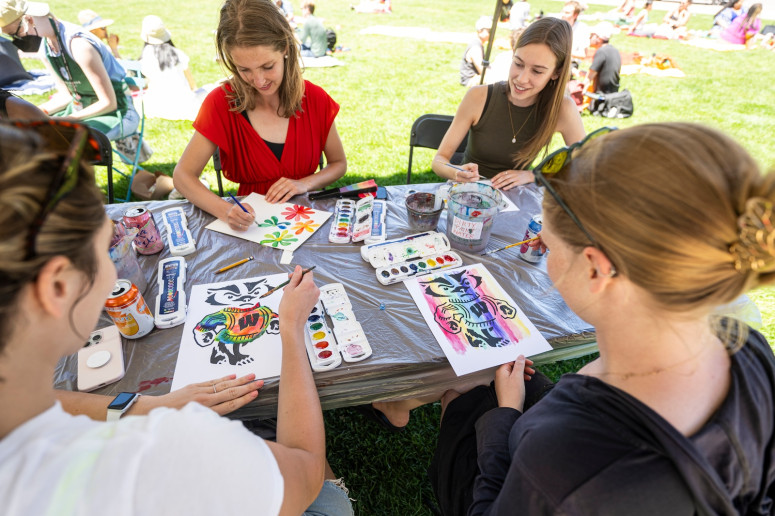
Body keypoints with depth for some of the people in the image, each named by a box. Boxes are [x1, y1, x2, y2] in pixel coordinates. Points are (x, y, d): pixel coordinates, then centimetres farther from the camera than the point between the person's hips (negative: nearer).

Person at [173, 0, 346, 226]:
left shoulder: (316, 99, -7)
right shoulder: (221, 102, -10)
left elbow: (339, 163, 6)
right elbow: (183, 175, -10)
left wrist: (304, 184, -15)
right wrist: (224, 209, -29)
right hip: (251, 220, 1)